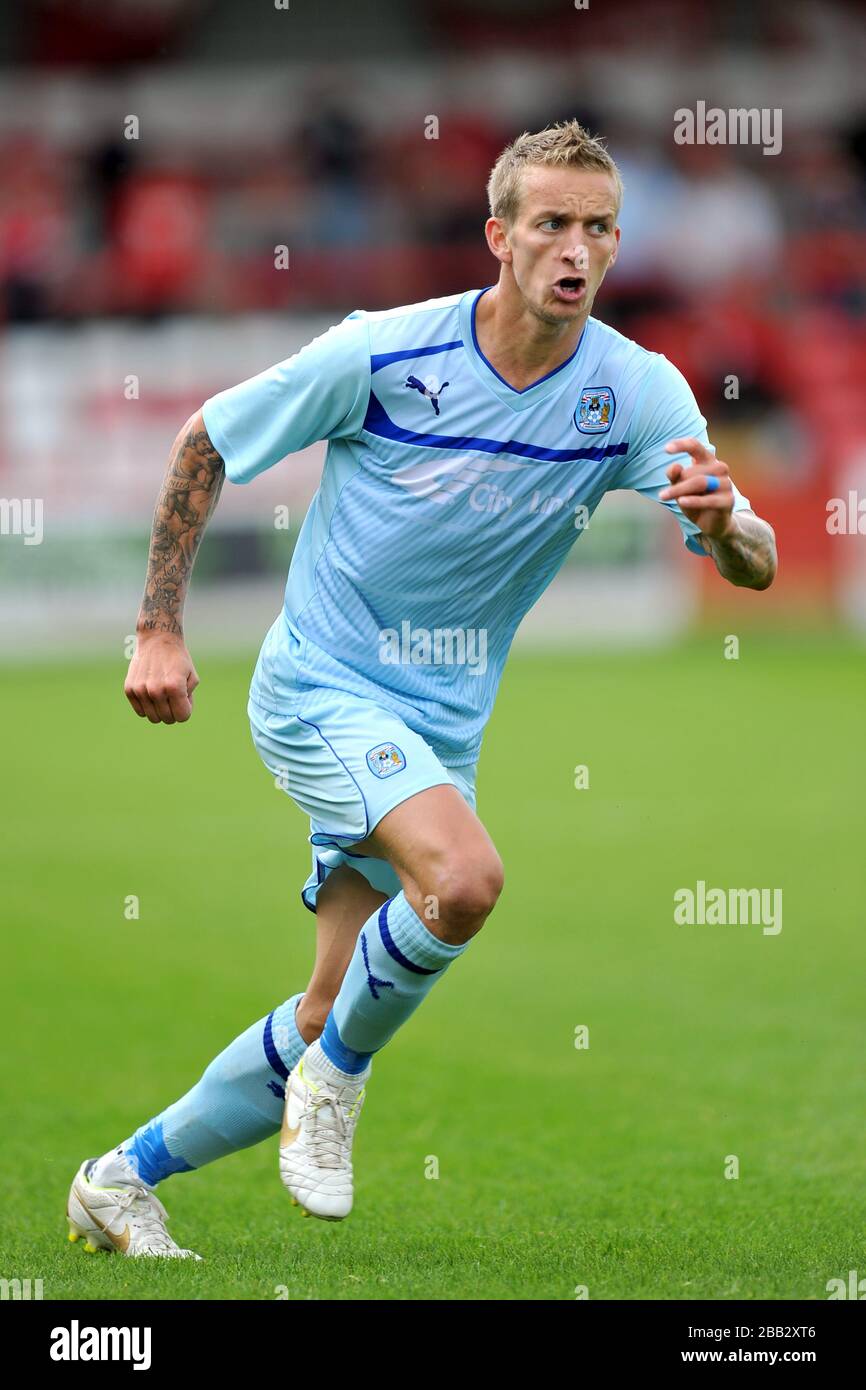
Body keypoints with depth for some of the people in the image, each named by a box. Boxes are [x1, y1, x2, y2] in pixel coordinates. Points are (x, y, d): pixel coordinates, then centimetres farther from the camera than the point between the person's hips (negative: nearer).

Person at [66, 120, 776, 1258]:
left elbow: (756, 567, -13)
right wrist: (160, 629, -7)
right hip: (319, 686, -5)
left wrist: (725, 519, -38)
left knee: (332, 1022, 6)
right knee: (464, 876, -32)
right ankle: (337, 1080, -6)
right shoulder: (382, 353, -17)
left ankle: (126, 1178, 25)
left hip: (441, 726, 5)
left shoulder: (639, 392, -9)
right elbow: (207, 440, -3)